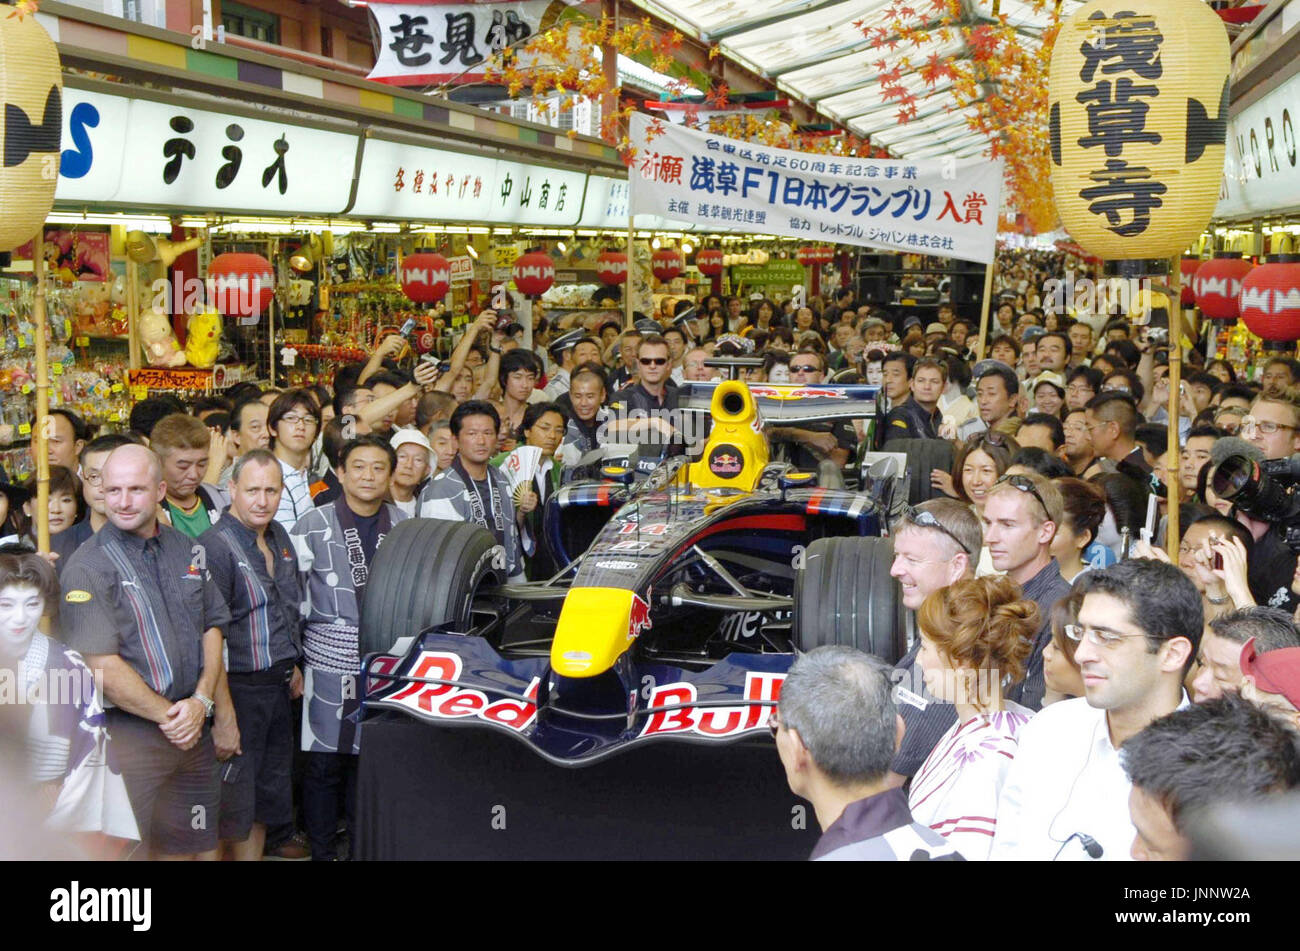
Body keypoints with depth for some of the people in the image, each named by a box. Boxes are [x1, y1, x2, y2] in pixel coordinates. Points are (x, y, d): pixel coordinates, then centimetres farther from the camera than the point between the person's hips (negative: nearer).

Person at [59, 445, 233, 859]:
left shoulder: (185, 551, 10)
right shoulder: (87, 568, -10)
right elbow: (102, 666, -15)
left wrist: (202, 701, -3)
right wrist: (166, 717, -10)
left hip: (193, 728, 6)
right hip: (131, 735, -6)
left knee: (192, 846, 13)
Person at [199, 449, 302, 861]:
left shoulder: (279, 537, 9)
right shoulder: (215, 545, -17)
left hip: (278, 686, 8)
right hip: (238, 687, -8)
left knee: (270, 787, 16)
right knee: (234, 795, -1)